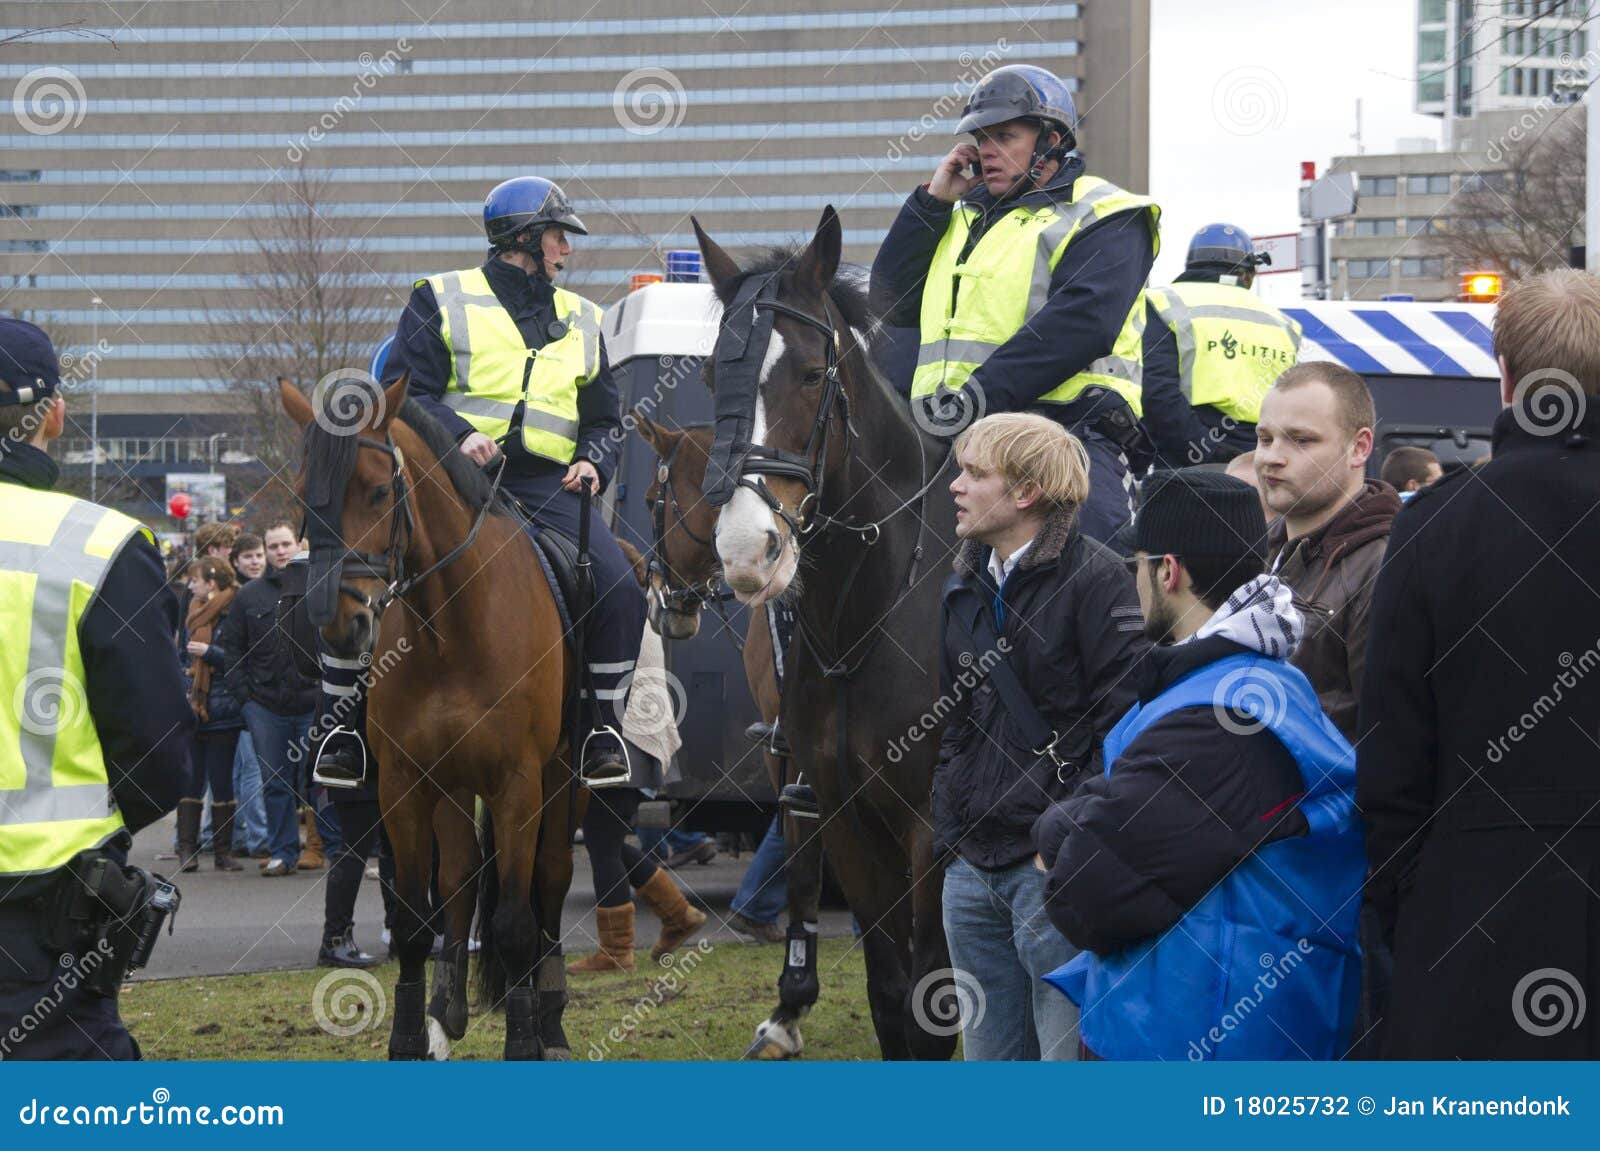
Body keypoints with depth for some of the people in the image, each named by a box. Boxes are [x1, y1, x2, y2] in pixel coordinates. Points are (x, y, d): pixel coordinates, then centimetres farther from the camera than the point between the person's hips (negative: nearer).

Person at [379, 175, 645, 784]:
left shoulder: (582, 321, 24)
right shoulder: (441, 300, 10)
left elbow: (604, 416, 27)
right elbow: (405, 389, 3)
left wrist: (593, 460, 5)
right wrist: (457, 434, -15)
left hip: (550, 483, 3)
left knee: (619, 588, -18)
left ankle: (605, 725, -5)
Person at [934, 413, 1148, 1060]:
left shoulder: (1094, 580, -10)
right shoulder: (966, 587, 15)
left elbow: (1126, 721, -14)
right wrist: (947, 832, 12)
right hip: (972, 868, 8)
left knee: (1070, 1056, -6)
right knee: (990, 1055, 14)